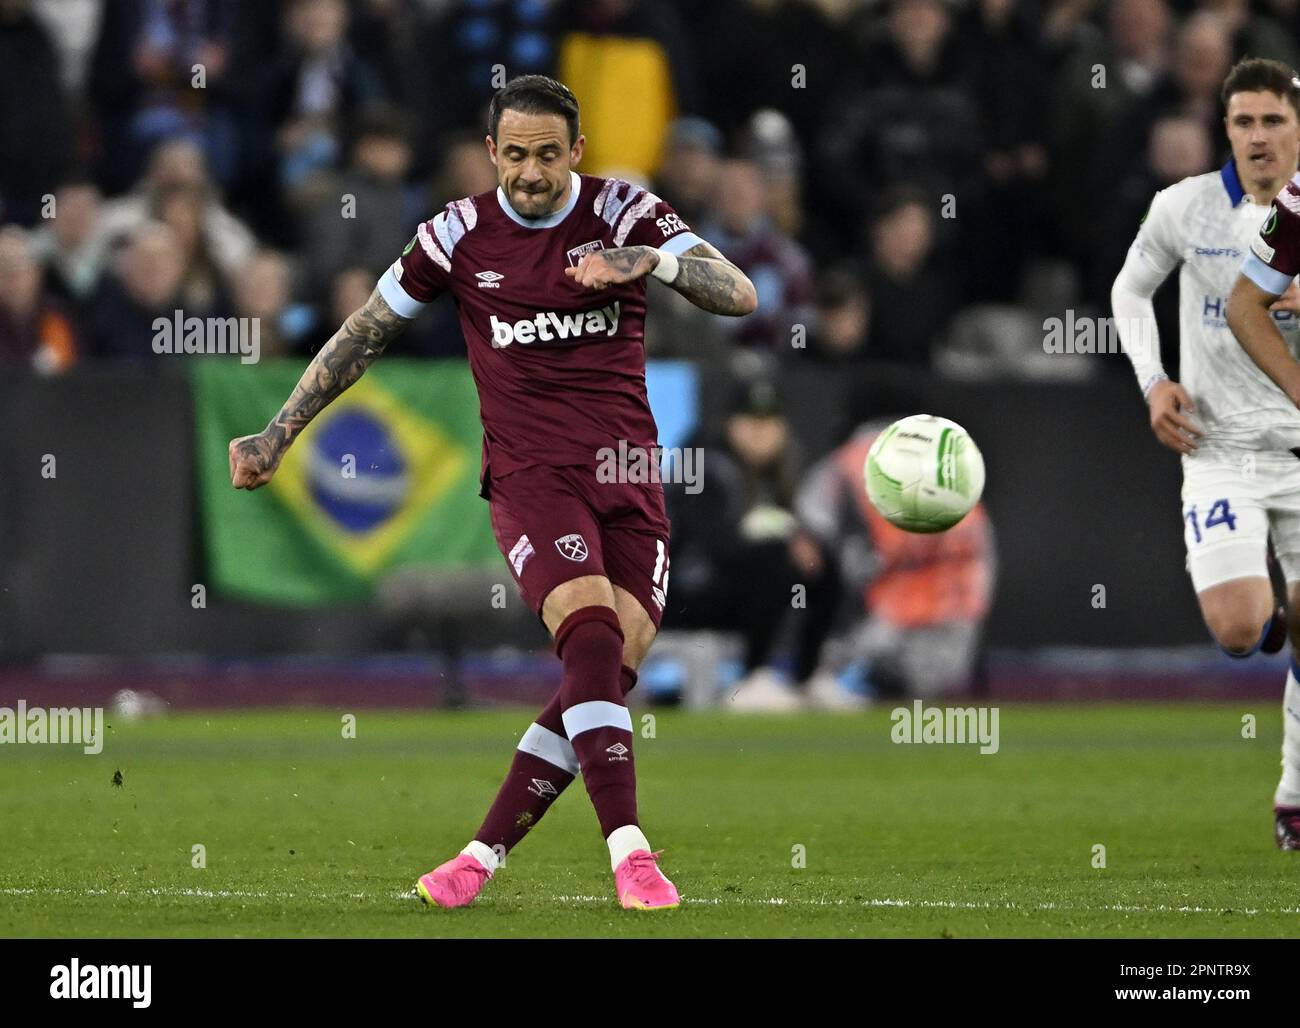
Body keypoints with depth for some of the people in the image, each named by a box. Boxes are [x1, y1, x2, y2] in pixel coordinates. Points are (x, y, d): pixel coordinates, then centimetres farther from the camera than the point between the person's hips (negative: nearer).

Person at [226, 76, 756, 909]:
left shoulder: (623, 213, 0)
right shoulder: (461, 233, 2)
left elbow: (739, 294, -11)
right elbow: (366, 334, 13)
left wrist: (652, 260, -29)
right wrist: (277, 435, 12)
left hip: (628, 479, 2)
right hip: (530, 474, -2)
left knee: (605, 682, -5)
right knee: (593, 636, -24)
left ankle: (484, 856, 6)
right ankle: (629, 854, -29)